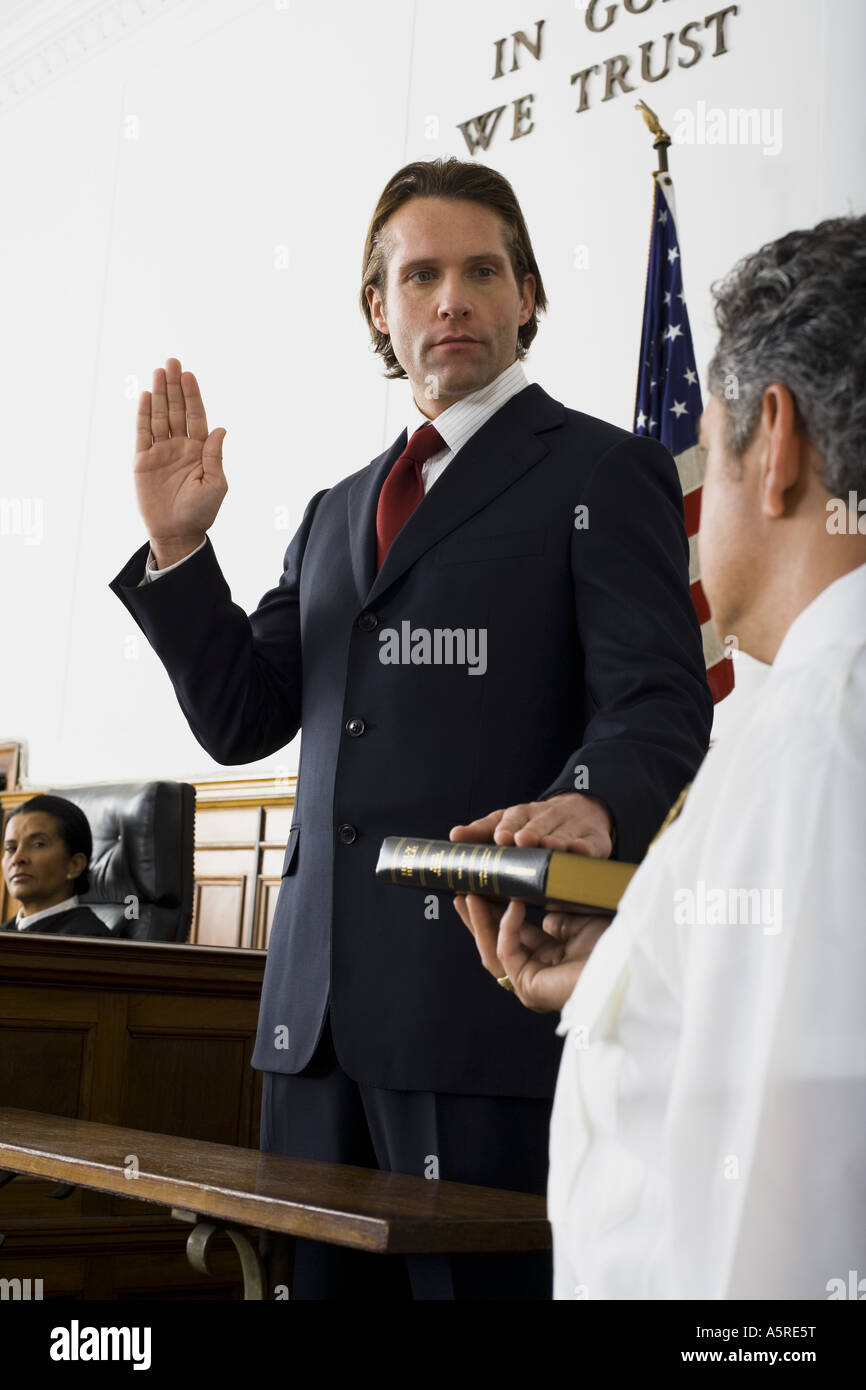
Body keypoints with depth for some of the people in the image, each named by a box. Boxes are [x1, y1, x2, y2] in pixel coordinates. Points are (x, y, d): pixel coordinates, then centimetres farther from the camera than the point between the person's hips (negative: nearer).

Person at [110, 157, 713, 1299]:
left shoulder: (605, 474, 3)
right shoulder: (338, 512, 23)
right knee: (322, 1279, 10)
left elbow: (661, 701, -9)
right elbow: (240, 719, 18)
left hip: (496, 988, -6)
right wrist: (179, 543, 6)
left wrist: (598, 800, -31)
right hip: (321, 1005, 6)